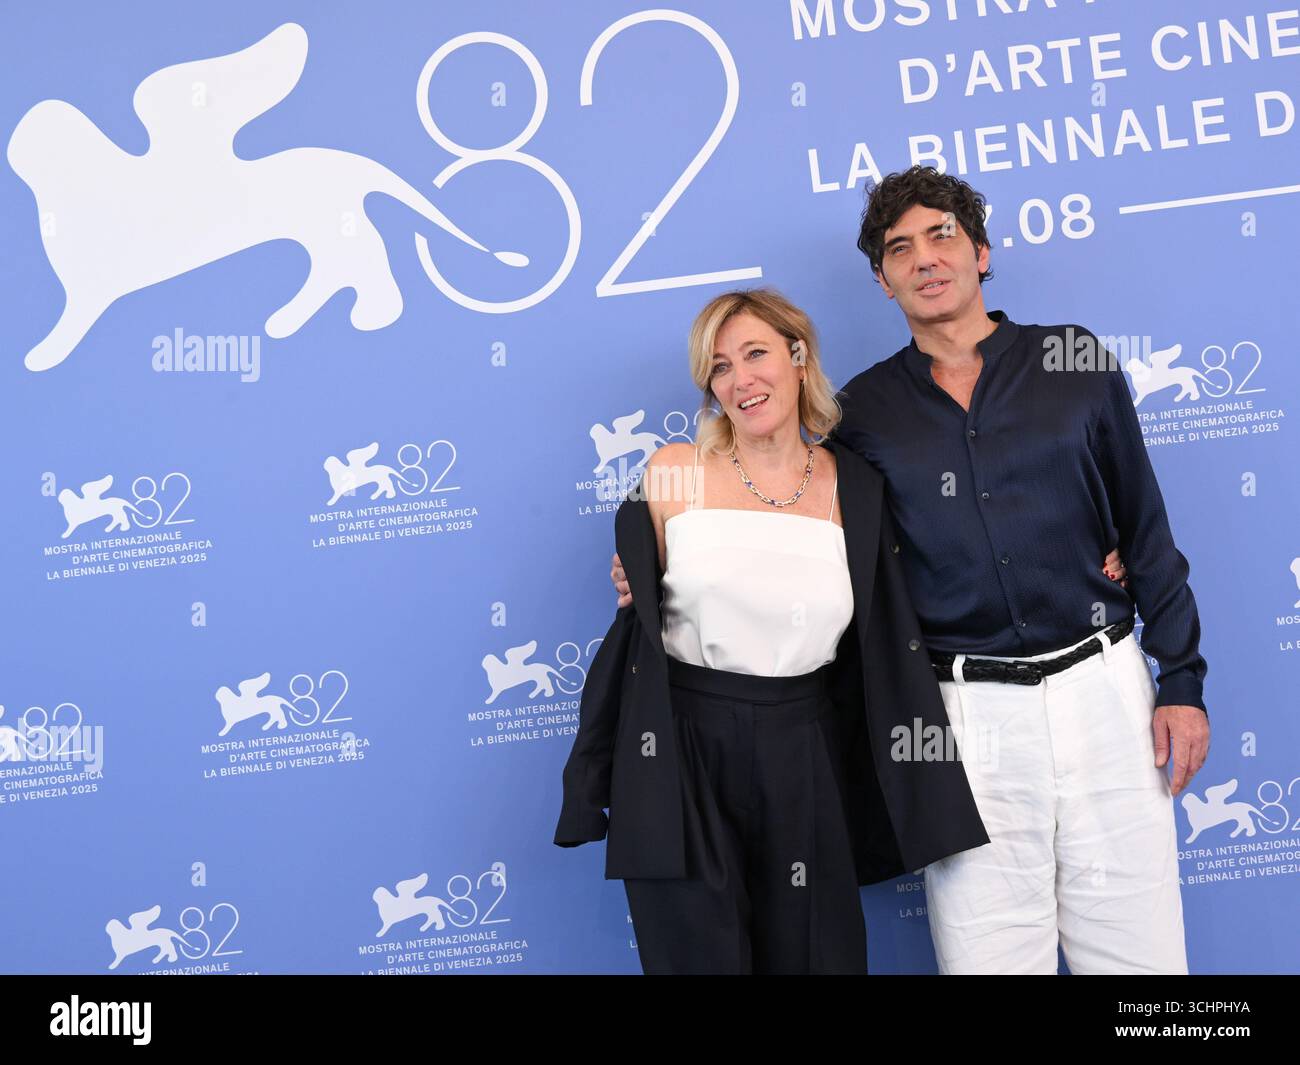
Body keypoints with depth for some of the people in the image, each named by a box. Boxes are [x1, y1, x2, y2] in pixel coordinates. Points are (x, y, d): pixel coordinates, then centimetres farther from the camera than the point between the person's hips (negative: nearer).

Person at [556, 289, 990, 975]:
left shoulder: (853, 489, 2)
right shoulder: (674, 474, -2)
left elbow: (887, 648, 7)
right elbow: (637, 623, 4)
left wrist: (919, 800, 5)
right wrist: (599, 779, 4)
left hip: (803, 761, 2)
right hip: (681, 752, -1)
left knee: (816, 954, 9)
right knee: (700, 956, 5)